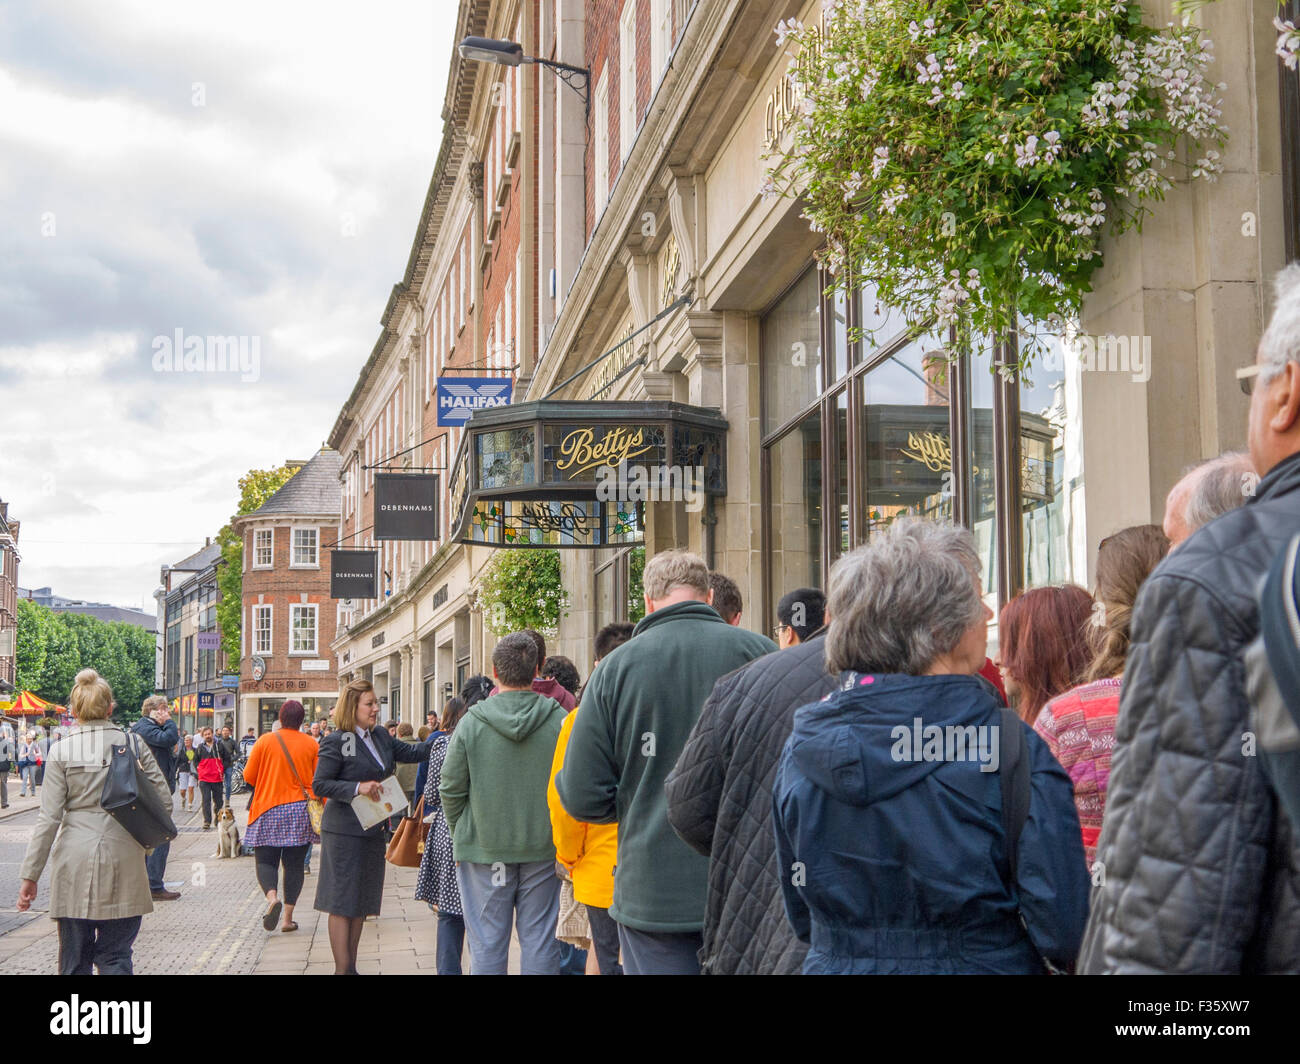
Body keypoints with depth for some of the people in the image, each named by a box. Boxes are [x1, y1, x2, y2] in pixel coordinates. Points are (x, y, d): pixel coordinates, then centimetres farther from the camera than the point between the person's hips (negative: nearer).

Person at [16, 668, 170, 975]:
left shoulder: (62, 751, -2)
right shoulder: (135, 745, 1)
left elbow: (49, 818, -4)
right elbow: (163, 799, 3)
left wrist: (30, 874, 1)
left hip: (74, 862, 0)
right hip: (123, 860, 1)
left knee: (74, 960, 10)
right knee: (115, 955, 6)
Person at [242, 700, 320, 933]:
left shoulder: (265, 741, -4)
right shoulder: (311, 744, -1)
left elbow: (249, 776, 0)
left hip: (269, 810, -1)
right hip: (301, 809, 1)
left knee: (265, 860, 6)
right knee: (295, 863, 8)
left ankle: (272, 896, -22)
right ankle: (288, 917, 5)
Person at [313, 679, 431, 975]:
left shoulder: (381, 736, 11)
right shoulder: (336, 742, -11)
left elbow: (409, 752, 18)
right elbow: (319, 785, -13)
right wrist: (357, 788, -23)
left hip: (374, 830, 8)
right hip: (345, 832, -8)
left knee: (362, 901, 13)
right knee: (342, 902, -3)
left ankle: (351, 966, 21)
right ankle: (343, 969, 0)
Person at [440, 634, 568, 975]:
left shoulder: (471, 723, -8)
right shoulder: (559, 720, -7)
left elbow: (450, 789, -3)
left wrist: (460, 833, 12)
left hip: (483, 846, -1)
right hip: (543, 847, 1)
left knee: (487, 944, 7)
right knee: (539, 940, 8)